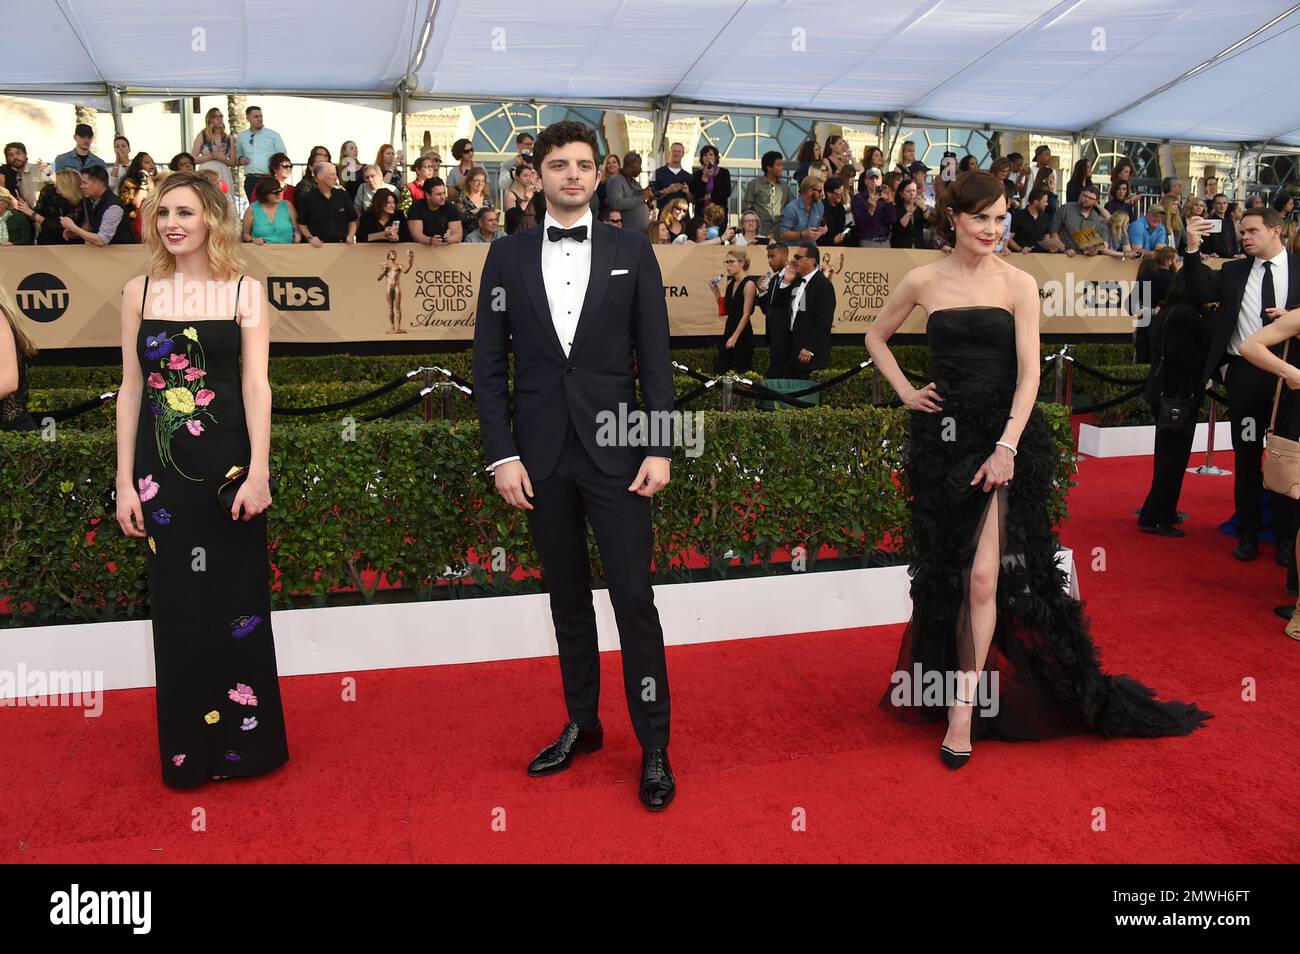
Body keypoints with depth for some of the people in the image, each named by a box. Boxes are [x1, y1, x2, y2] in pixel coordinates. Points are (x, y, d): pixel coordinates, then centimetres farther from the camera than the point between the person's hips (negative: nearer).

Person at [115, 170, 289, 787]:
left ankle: (244, 742, 22)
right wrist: (125, 482, 2)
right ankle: (187, 751, 23)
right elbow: (131, 390, 6)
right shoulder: (140, 291, 7)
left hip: (229, 465, -2)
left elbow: (256, 386, -5)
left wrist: (258, 472, -14)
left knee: (238, 607, 5)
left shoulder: (244, 291, 1)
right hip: (162, 468, 2)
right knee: (177, 610, 8)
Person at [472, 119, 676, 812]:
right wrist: (503, 454, -4)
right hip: (542, 456, 2)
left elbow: (655, 360, 2)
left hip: (615, 452, -2)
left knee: (633, 597, -2)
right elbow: (489, 364, 4)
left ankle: (653, 748, 11)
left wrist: (660, 449, -5)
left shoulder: (631, 252, 4)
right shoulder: (508, 255, 6)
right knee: (567, 597, 12)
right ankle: (582, 724, 29)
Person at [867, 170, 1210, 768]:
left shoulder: (1018, 283, -1)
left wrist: (1006, 446, -16)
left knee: (982, 576, -9)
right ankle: (937, 685, 29)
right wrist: (905, 391, 5)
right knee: (947, 576, 10)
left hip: (1003, 435, -2)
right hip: (942, 436, 2)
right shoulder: (923, 281, 4)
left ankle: (964, 705, 2)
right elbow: (876, 337, 18)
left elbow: (1029, 372, -6)